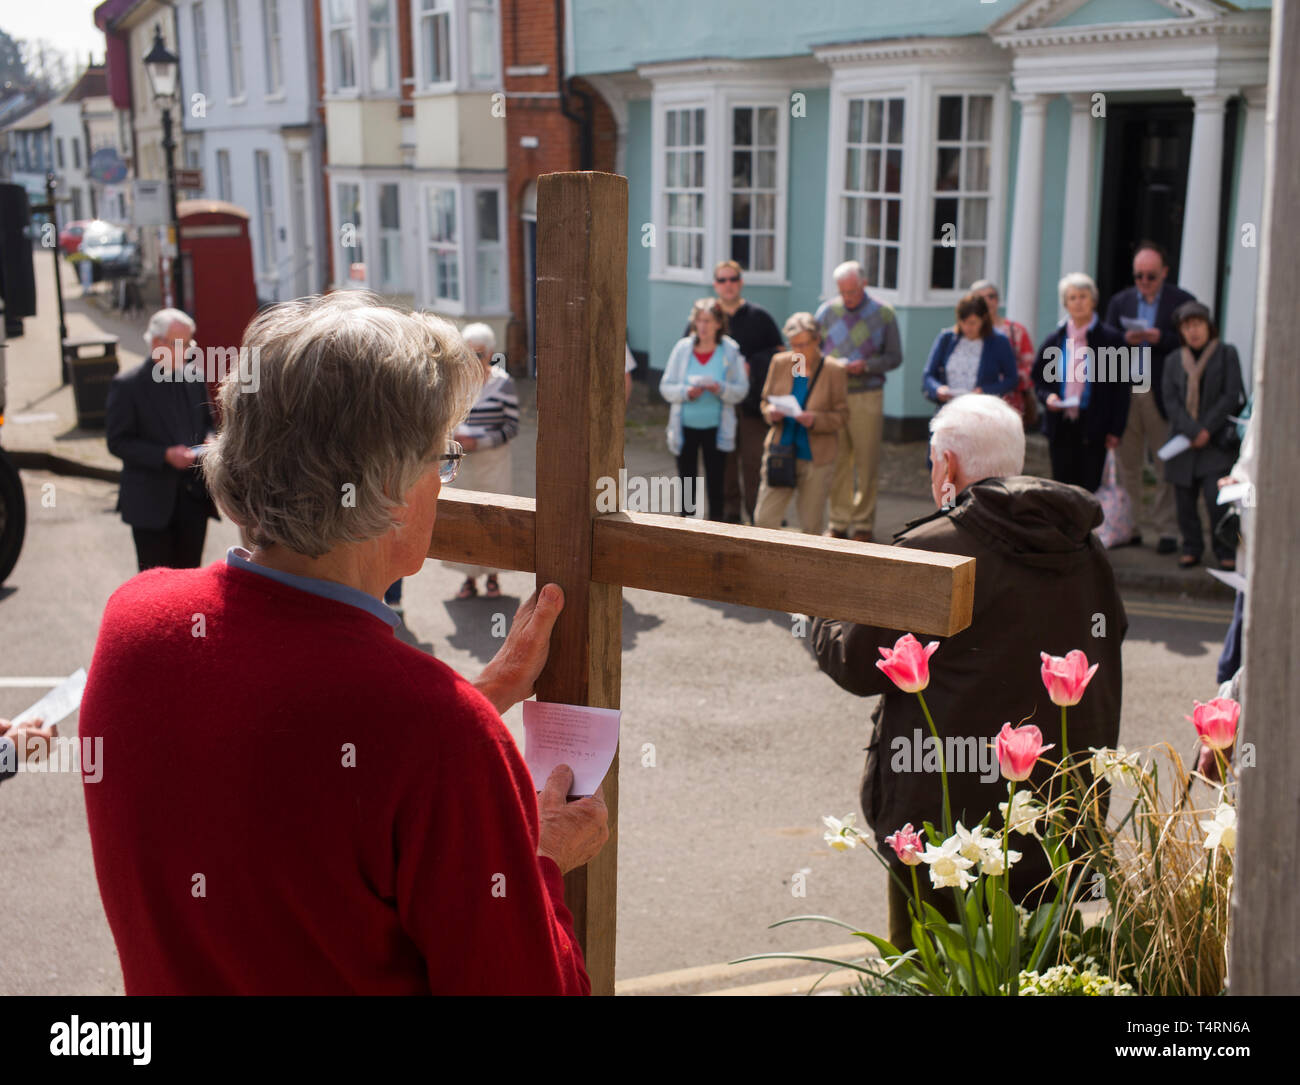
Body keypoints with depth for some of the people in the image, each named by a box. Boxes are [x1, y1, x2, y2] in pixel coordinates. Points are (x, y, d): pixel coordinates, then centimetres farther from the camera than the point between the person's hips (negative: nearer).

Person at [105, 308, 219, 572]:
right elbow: (117, 442, -9)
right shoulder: (127, 385, -8)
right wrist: (165, 455, -21)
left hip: (193, 497, 5)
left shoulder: (194, 377, 8)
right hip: (151, 502, -5)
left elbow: (208, 422, 20)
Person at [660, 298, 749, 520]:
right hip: (685, 426, 1)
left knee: (716, 483, 3)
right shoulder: (683, 347, -1)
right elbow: (665, 387, 1)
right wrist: (686, 392, -17)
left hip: (715, 428, -1)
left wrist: (720, 388, -21)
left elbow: (741, 390, -3)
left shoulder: (730, 350, -3)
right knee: (686, 482, 8)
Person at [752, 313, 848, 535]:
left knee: (812, 525, 7)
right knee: (764, 519, -1)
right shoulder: (780, 363, 3)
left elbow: (842, 416, -3)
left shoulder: (834, 371, -5)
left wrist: (815, 420, -22)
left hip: (816, 457, -2)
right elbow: (766, 401, 12)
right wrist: (771, 413, -11)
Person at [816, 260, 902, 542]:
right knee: (836, 462, 4)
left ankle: (863, 525, 10)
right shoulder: (827, 311, 7)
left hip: (867, 396, -2)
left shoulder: (883, 314, 2)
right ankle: (839, 522, 12)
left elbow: (894, 357, 3)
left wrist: (865, 365, -13)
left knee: (867, 463, 1)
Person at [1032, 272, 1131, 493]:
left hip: (1093, 428, -3)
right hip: (1060, 427, 3)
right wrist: (1047, 397, -5)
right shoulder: (1054, 340, 10)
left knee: (1088, 490, -2)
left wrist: (1115, 430, -7)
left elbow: (1121, 388, -2)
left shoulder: (1110, 338, -1)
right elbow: (1039, 379, 17)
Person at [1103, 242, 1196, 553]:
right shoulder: (1120, 301, 12)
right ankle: (1131, 526, 16)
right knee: (1128, 464, 7)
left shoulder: (1182, 301, 1)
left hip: (1162, 394, -3)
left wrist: (1160, 338, -17)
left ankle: (1166, 530, 6)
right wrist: (1126, 340, -12)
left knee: (1165, 467, 0)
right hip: (1126, 392, 3)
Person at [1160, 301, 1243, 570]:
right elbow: (1170, 402, 2)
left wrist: (1207, 429, -10)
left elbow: (1231, 397, -2)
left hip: (1218, 440, -3)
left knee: (1216, 498, -12)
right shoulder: (1173, 361, 10)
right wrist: (1192, 432, -11)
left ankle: (1226, 552, 0)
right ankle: (1191, 548, 17)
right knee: (1185, 500, 4)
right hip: (1182, 440, 3)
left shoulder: (1226, 354, 4)